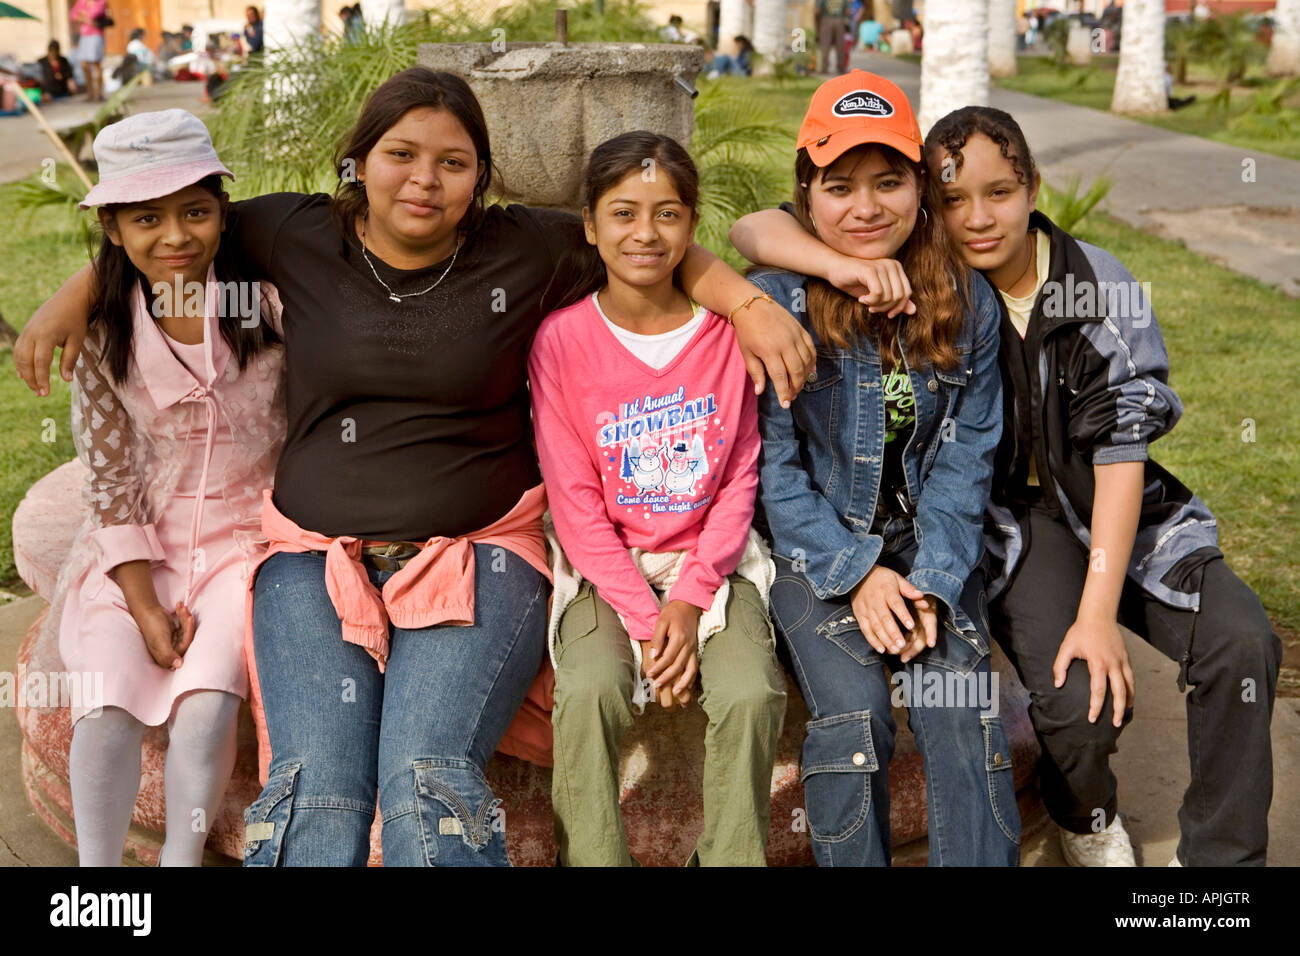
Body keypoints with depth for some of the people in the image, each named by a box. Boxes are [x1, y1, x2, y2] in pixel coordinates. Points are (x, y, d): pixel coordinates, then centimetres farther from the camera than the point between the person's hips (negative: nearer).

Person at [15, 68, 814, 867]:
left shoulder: (522, 249, 3)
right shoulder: (301, 235, 6)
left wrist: (750, 306, -4)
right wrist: (73, 298, 12)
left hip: (478, 553, -1)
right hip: (316, 553, 2)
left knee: (428, 775, -25)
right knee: (314, 785, -20)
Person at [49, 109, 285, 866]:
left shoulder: (268, 301, -9)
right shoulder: (103, 335, -3)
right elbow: (111, 477, -2)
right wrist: (144, 606, -9)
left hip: (249, 535, -2)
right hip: (138, 549, 2)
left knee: (206, 700, -22)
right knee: (106, 703, -17)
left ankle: (182, 858, -8)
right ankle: (98, 863, -4)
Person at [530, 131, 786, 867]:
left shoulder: (727, 328, -1)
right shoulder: (563, 339, -6)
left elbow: (740, 480, 0)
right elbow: (576, 503, -6)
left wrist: (691, 599, -12)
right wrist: (643, 618, -14)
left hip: (713, 558, 1)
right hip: (607, 565, -1)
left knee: (751, 692, -24)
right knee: (590, 689, -28)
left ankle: (734, 857, 0)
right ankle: (593, 858, -7)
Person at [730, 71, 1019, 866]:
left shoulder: (967, 302, -1)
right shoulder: (776, 302, -10)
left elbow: (966, 457, 1)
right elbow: (775, 466, -8)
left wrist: (932, 579, -11)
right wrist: (857, 574, -14)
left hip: (930, 548, 2)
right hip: (818, 546, -2)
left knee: (962, 705, -20)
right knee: (854, 712, -23)